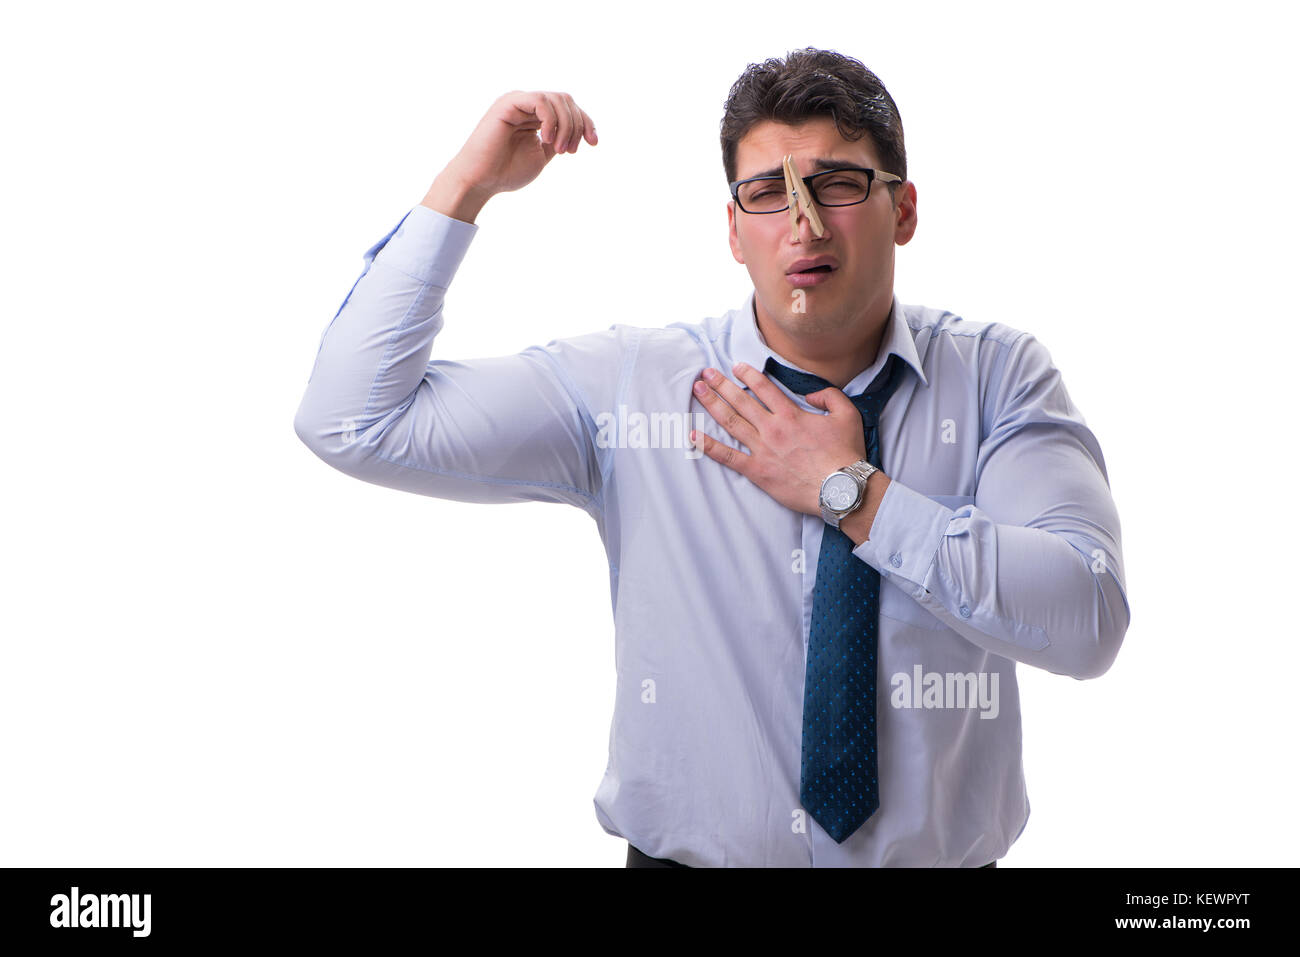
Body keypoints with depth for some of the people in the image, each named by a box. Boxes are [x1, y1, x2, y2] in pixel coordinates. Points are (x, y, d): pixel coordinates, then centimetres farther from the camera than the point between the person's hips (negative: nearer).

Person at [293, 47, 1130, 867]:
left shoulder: (998, 373, -6)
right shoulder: (628, 383, -7)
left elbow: (1090, 623, -17)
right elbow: (353, 424, -12)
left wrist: (853, 494, -19)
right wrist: (466, 186, -15)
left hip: (942, 854, 1)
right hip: (686, 851, 0)